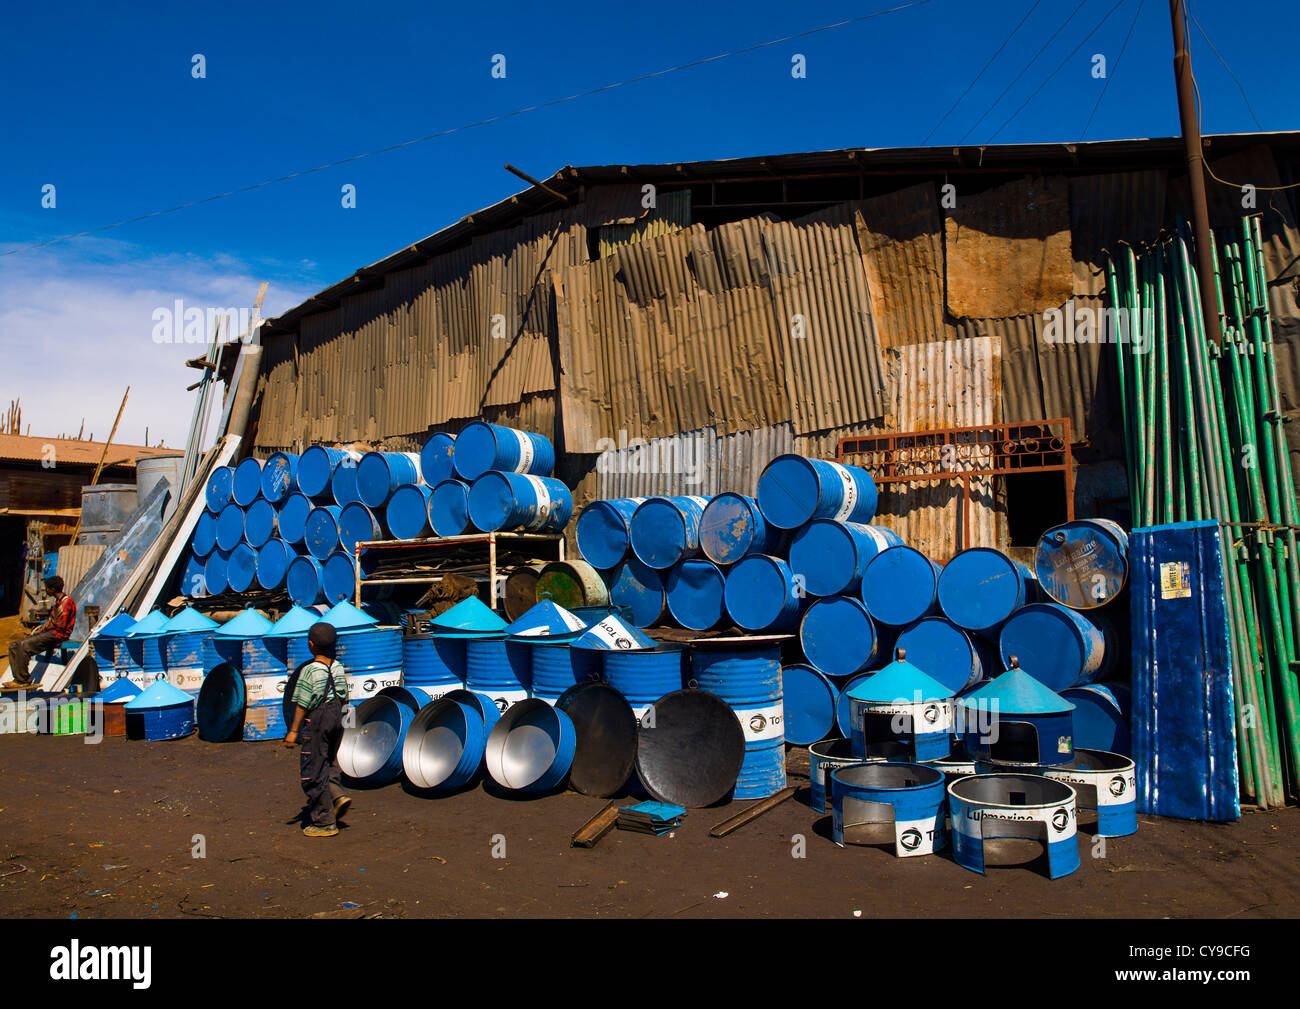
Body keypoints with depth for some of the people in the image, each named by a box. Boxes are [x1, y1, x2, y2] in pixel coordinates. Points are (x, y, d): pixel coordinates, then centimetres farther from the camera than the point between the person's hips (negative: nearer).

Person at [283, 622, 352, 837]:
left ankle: (325, 822, 7)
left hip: (316, 722, -6)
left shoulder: (309, 670, -14)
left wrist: (293, 731, -7)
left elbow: (302, 704, -13)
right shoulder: (339, 668, 3)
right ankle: (337, 794, 2)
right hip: (336, 720, 7)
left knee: (313, 771, 3)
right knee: (326, 763, 24)